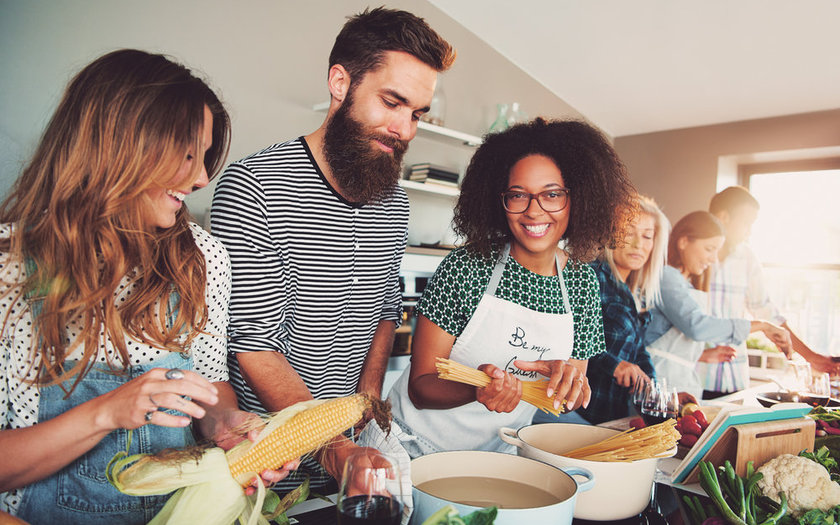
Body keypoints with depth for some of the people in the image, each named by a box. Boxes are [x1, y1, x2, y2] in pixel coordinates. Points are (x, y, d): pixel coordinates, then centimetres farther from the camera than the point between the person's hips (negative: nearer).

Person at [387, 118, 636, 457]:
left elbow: (572, 398, 5)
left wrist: (570, 376, -17)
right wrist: (477, 387, -32)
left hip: (500, 453, 4)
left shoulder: (582, 281, -2)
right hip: (417, 447, -4)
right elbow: (420, 386, -12)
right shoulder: (466, 266, -15)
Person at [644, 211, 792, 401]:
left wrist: (704, 355, 9)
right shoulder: (665, 276, -9)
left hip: (684, 382, 9)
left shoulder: (689, 285, 21)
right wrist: (760, 325, -16)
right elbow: (696, 326, -22)